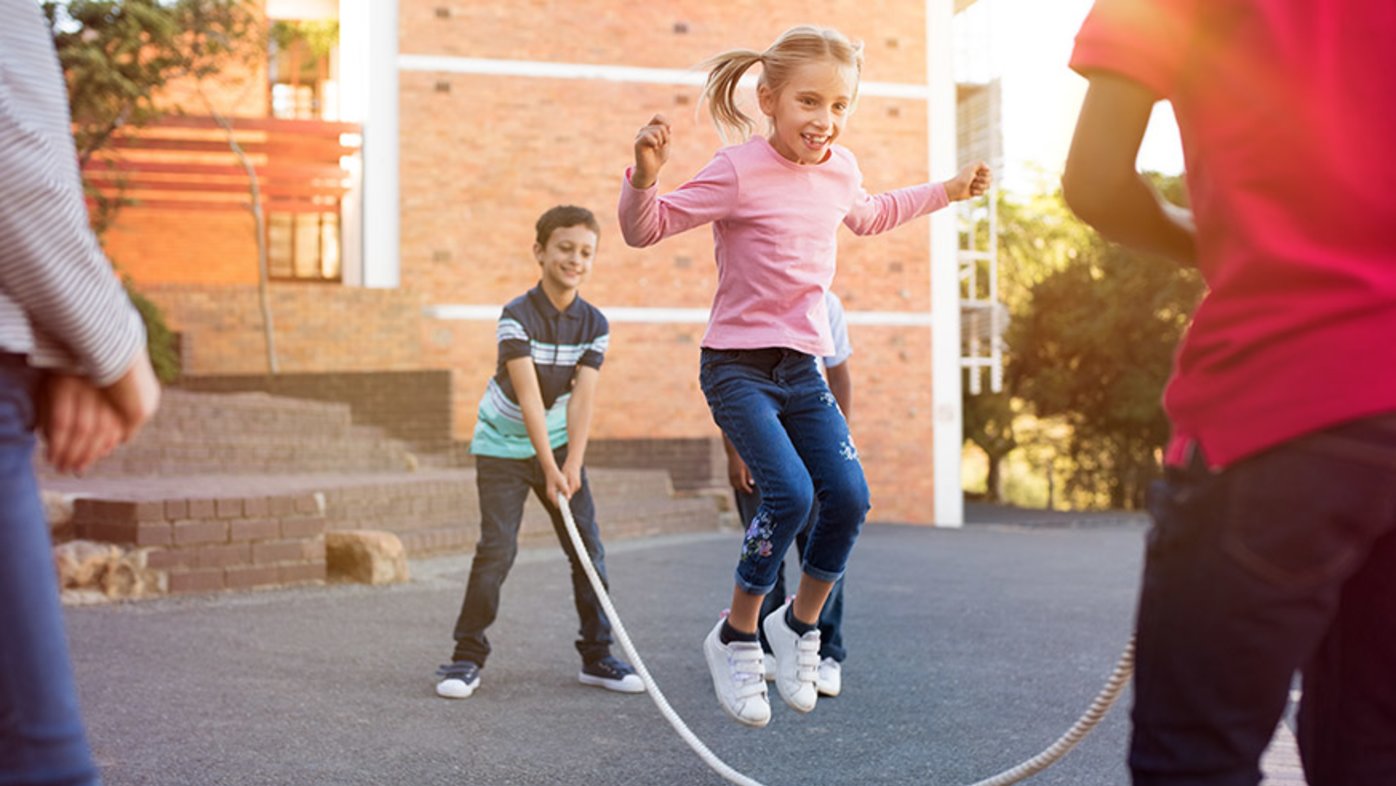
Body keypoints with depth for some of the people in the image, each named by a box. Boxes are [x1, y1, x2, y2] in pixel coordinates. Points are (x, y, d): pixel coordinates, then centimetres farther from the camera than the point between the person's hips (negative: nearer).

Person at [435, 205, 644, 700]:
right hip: (503, 447, -4)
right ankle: (467, 656, 3)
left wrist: (572, 464, -24)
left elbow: (583, 397, -13)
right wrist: (549, 467, -28)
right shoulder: (517, 315, -18)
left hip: (559, 444, 4)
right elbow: (527, 394, -24)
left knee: (589, 547, 1)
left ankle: (596, 655, 13)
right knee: (497, 549, -11)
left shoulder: (594, 324, -5)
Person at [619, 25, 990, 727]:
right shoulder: (738, 171, -15)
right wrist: (645, 176, -33)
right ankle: (736, 638, 1)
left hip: (803, 367, 7)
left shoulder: (840, 170, 6)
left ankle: (800, 624, 19)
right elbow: (644, 229, -14)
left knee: (849, 497, -5)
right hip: (738, 365, -6)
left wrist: (946, 191, 31)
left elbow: (868, 216, 30)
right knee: (790, 493, -21)